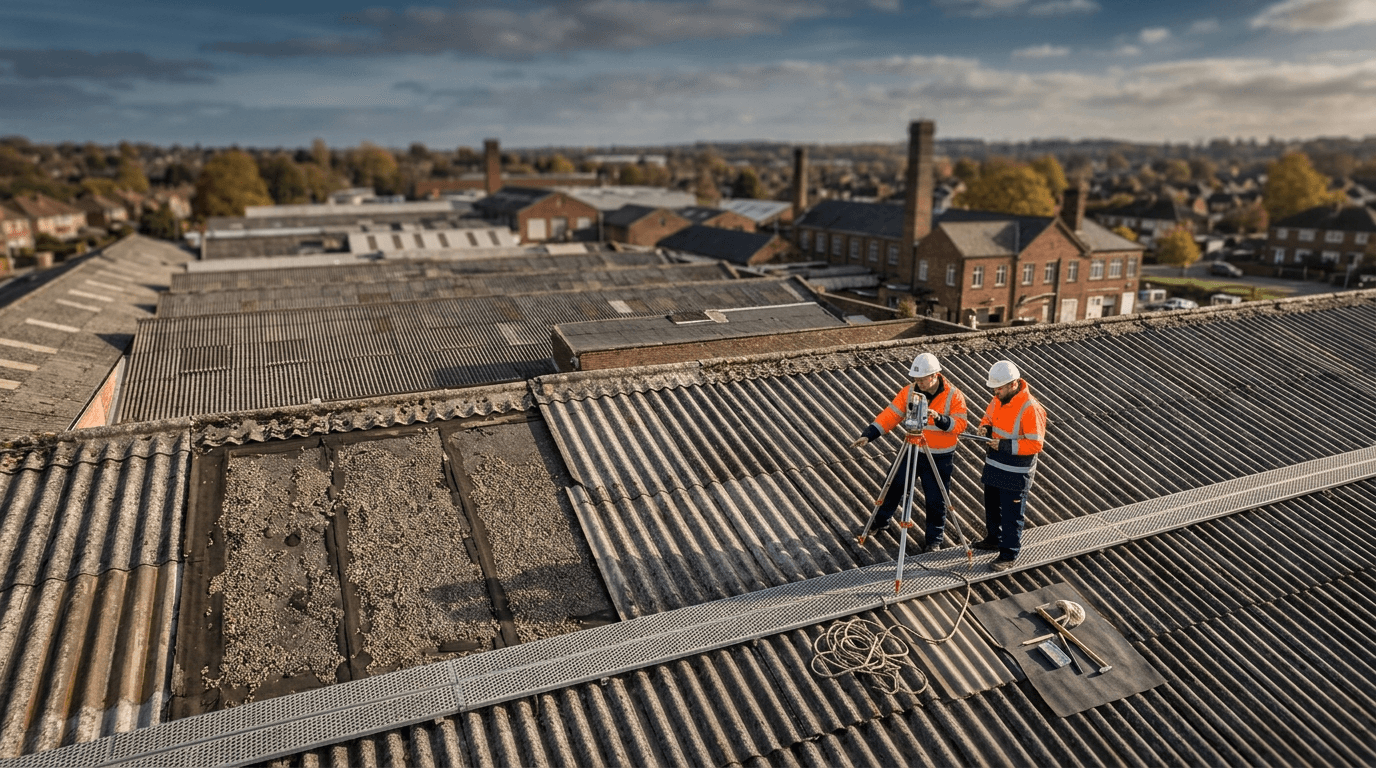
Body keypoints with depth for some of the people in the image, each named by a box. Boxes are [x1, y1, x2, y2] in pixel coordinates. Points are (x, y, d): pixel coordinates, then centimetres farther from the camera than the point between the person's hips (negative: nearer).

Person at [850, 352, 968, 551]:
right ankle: (880, 522, 36)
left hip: (939, 457, -3)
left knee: (935, 500, 4)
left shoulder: (953, 395, -13)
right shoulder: (909, 391, -5)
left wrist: (939, 418, -37)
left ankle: (934, 539, 23)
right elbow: (890, 415, -7)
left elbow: (960, 424, -18)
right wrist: (868, 435, -16)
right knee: (894, 486, 14)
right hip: (912, 451, 4)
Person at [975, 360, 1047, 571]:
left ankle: (1009, 554, 18)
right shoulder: (998, 399, 0)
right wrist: (985, 427, -5)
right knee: (992, 507, 24)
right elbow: (988, 417, 18)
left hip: (1015, 474, -8)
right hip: (994, 467, 8)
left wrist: (1005, 445, -27)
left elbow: (1035, 443, -23)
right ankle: (994, 538, 45)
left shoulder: (1030, 409, -24)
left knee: (1011, 515, 4)